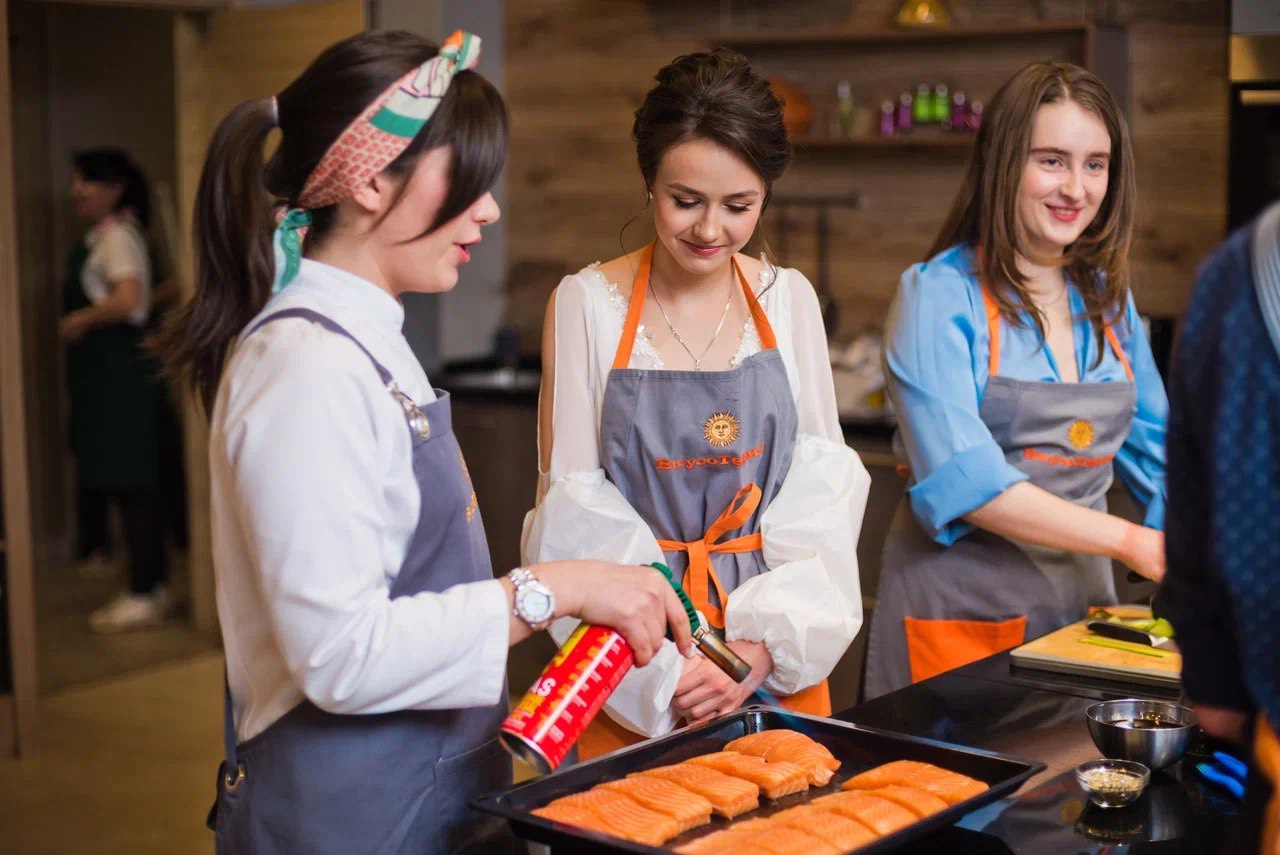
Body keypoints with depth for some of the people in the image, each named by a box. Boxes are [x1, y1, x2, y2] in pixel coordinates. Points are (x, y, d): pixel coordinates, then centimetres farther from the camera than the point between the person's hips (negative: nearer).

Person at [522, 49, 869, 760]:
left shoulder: (789, 300, 3)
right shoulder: (587, 303, -6)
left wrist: (771, 637, -12)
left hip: (783, 661, 3)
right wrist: (661, 671, -15)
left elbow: (823, 487, 1)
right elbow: (577, 511, -7)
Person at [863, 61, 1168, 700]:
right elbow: (961, 479, -20)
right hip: (961, 607, -5)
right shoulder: (938, 295, -11)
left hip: (1082, 596, 6)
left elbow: (1155, 448, 17)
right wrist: (1129, 542, -22)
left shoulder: (1107, 297, 9)